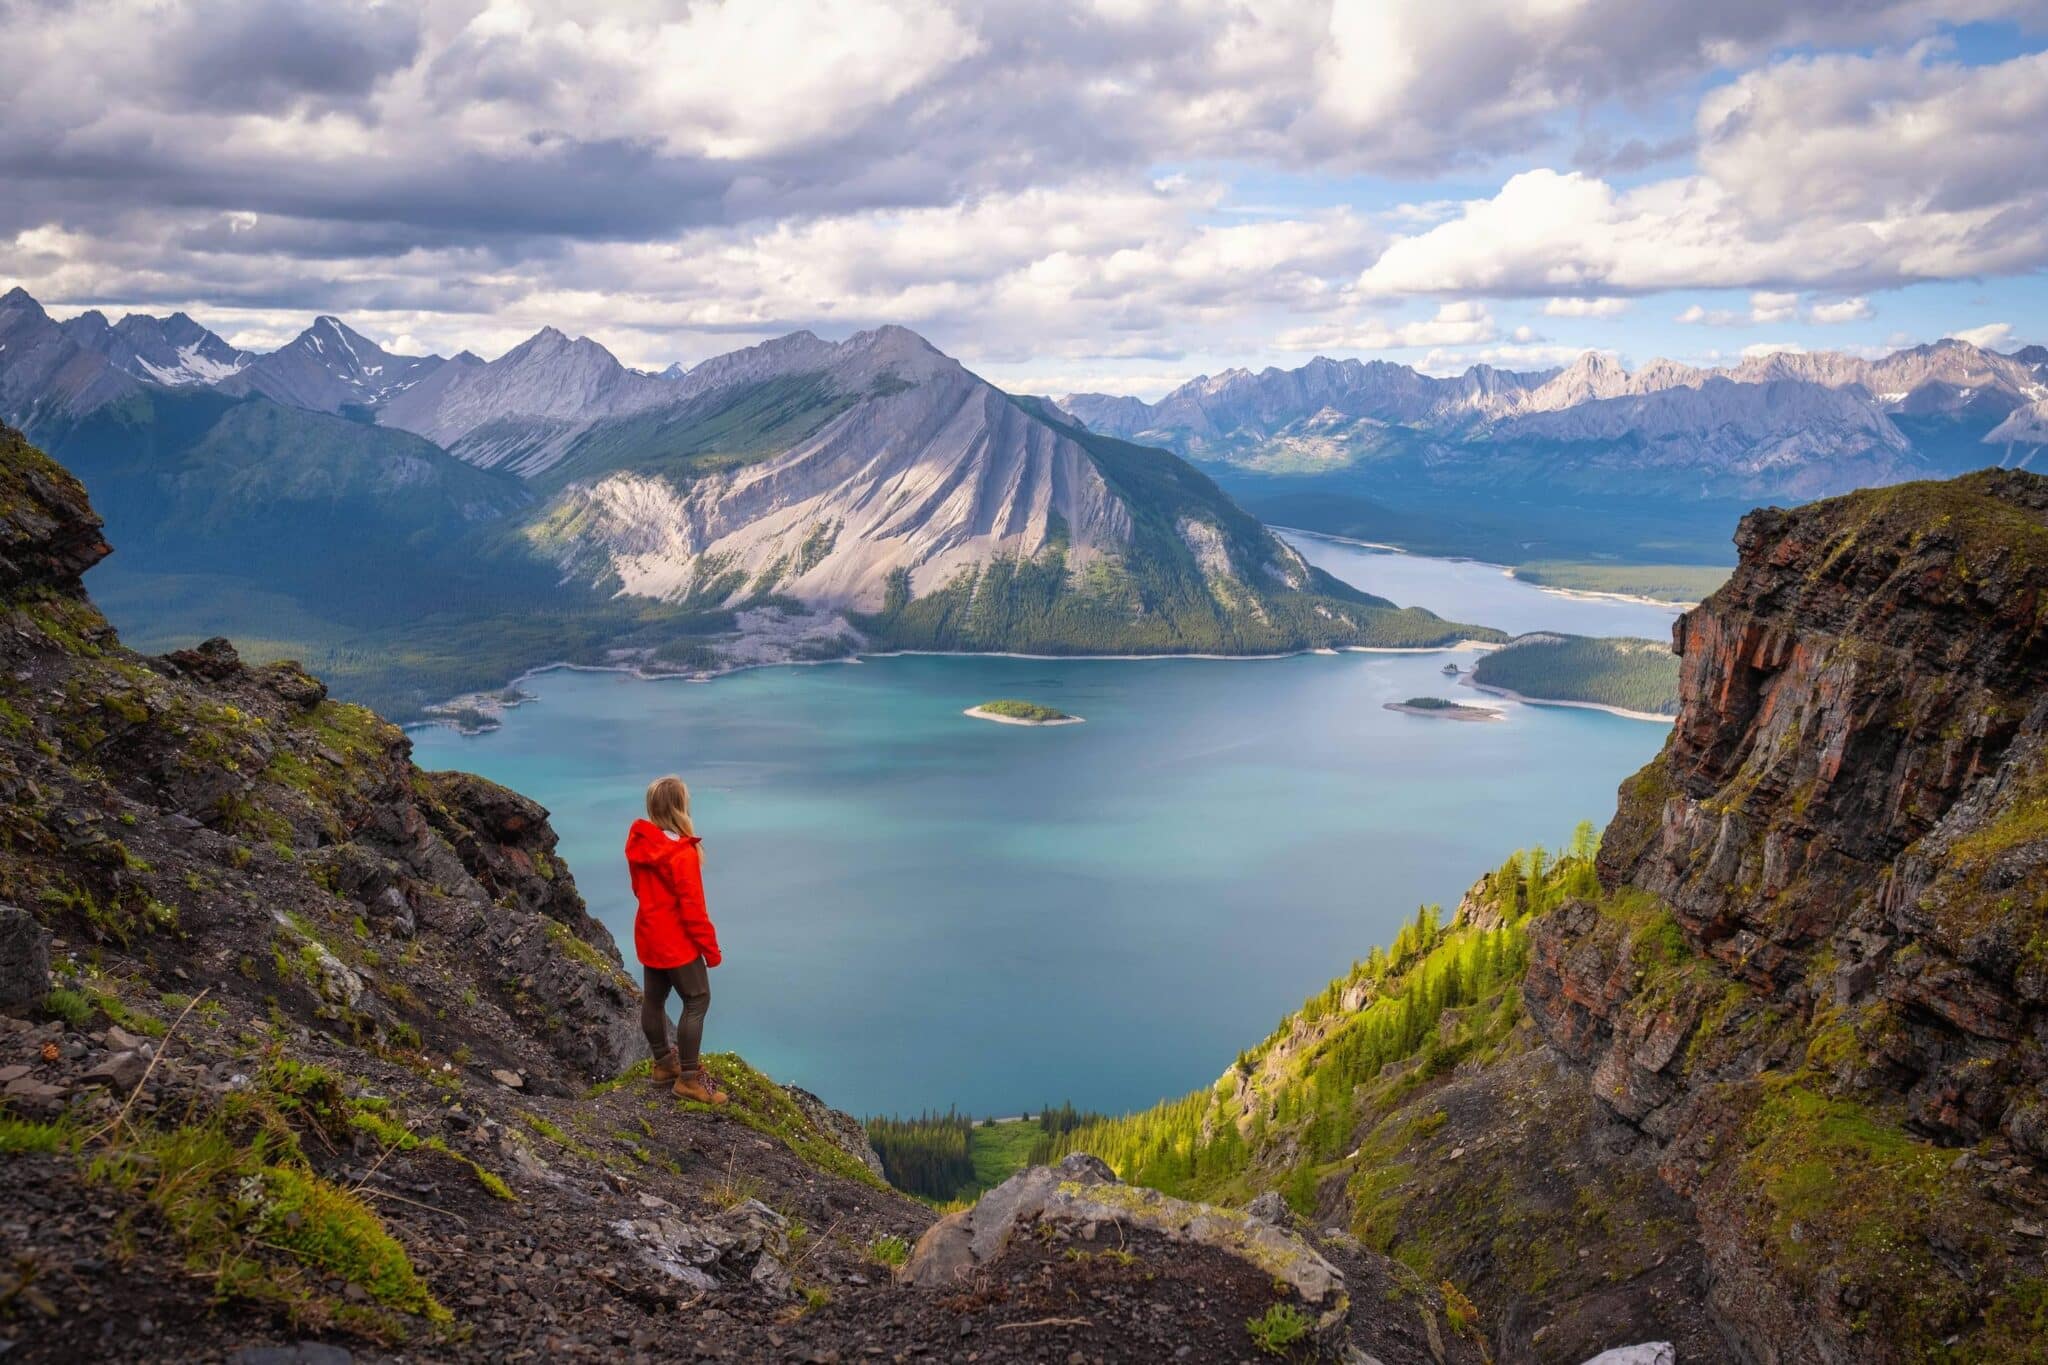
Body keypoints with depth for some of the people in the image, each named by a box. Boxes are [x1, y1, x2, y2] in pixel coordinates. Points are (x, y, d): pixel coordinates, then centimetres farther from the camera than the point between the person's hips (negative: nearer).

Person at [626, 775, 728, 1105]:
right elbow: (692, 907, -21)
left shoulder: (639, 844, -2)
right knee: (697, 1002, 0)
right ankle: (689, 1079, 3)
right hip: (678, 941, -8)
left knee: (653, 999, 18)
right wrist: (711, 947, -11)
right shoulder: (682, 853, -26)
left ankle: (663, 1063, 34)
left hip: (649, 936, 9)